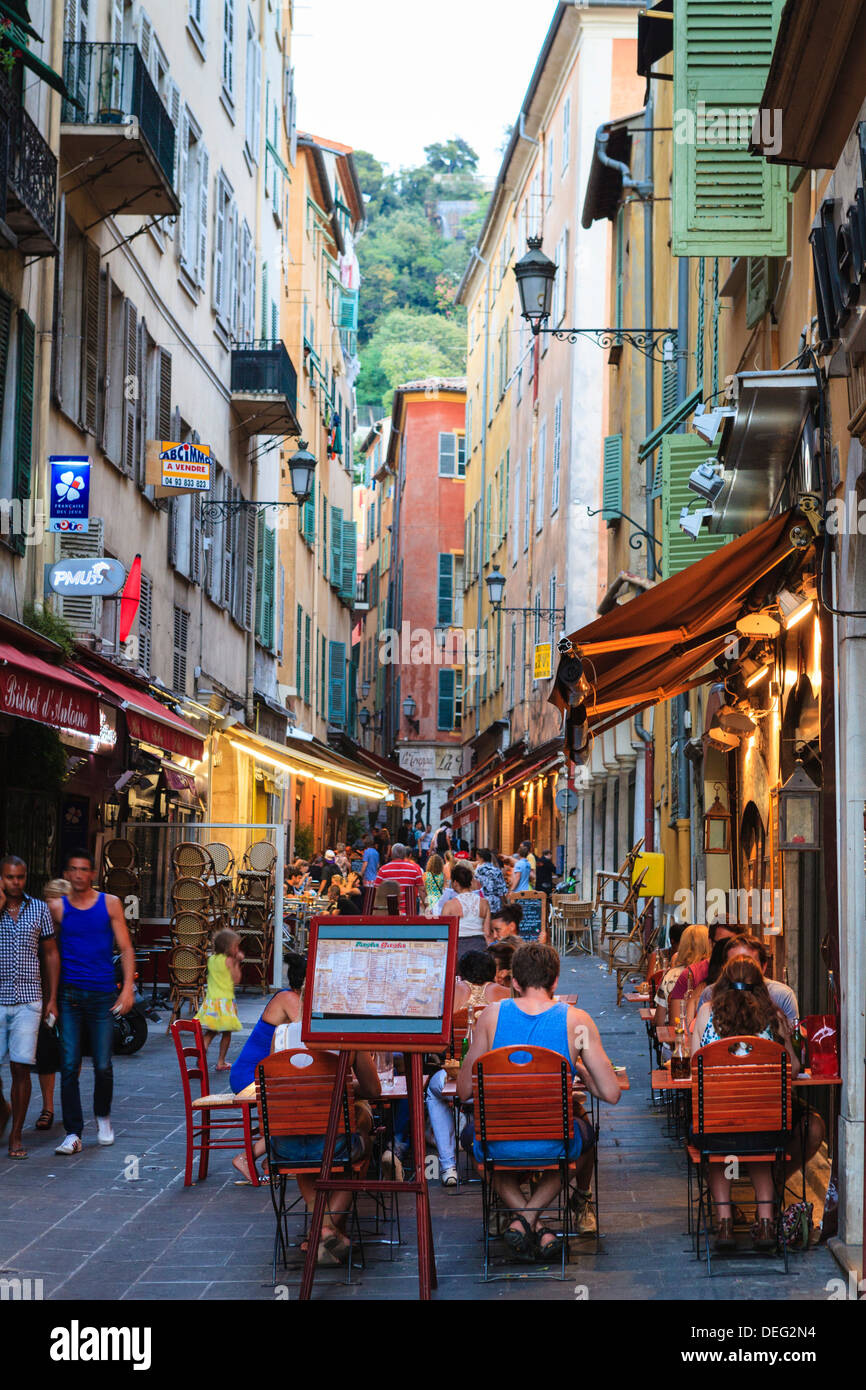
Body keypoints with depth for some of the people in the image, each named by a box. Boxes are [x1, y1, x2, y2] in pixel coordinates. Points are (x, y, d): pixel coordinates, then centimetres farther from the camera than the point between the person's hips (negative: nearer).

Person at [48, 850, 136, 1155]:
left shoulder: (110, 904, 5)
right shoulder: (57, 907, 4)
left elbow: (126, 949, 6)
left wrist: (128, 988, -5)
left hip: (102, 993, 0)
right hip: (69, 995, 0)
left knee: (103, 1066, 1)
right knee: (69, 1067, -5)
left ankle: (103, 1117, 28)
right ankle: (73, 1134, 0)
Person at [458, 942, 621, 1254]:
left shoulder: (492, 1015, -4)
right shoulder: (576, 1020, -7)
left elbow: (464, 1090, 0)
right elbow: (611, 1094, -5)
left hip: (498, 1149, 0)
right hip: (554, 1146, 0)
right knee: (584, 1129, 37)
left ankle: (524, 1219, 13)